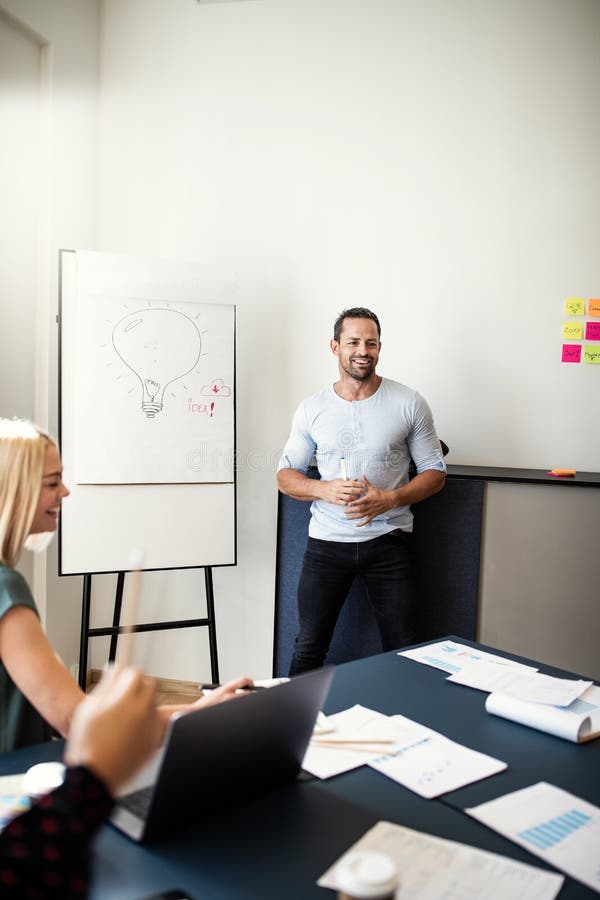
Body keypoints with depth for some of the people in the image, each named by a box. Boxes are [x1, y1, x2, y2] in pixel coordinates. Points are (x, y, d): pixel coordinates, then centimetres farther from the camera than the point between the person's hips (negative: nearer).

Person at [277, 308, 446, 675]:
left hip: (388, 541, -1)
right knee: (308, 649, 8)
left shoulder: (409, 403, -1)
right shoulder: (312, 409, 3)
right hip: (327, 542, 1)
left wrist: (389, 499, -15)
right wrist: (324, 489, -14)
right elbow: (286, 475, 8)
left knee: (403, 652, 6)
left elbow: (435, 472, 2)